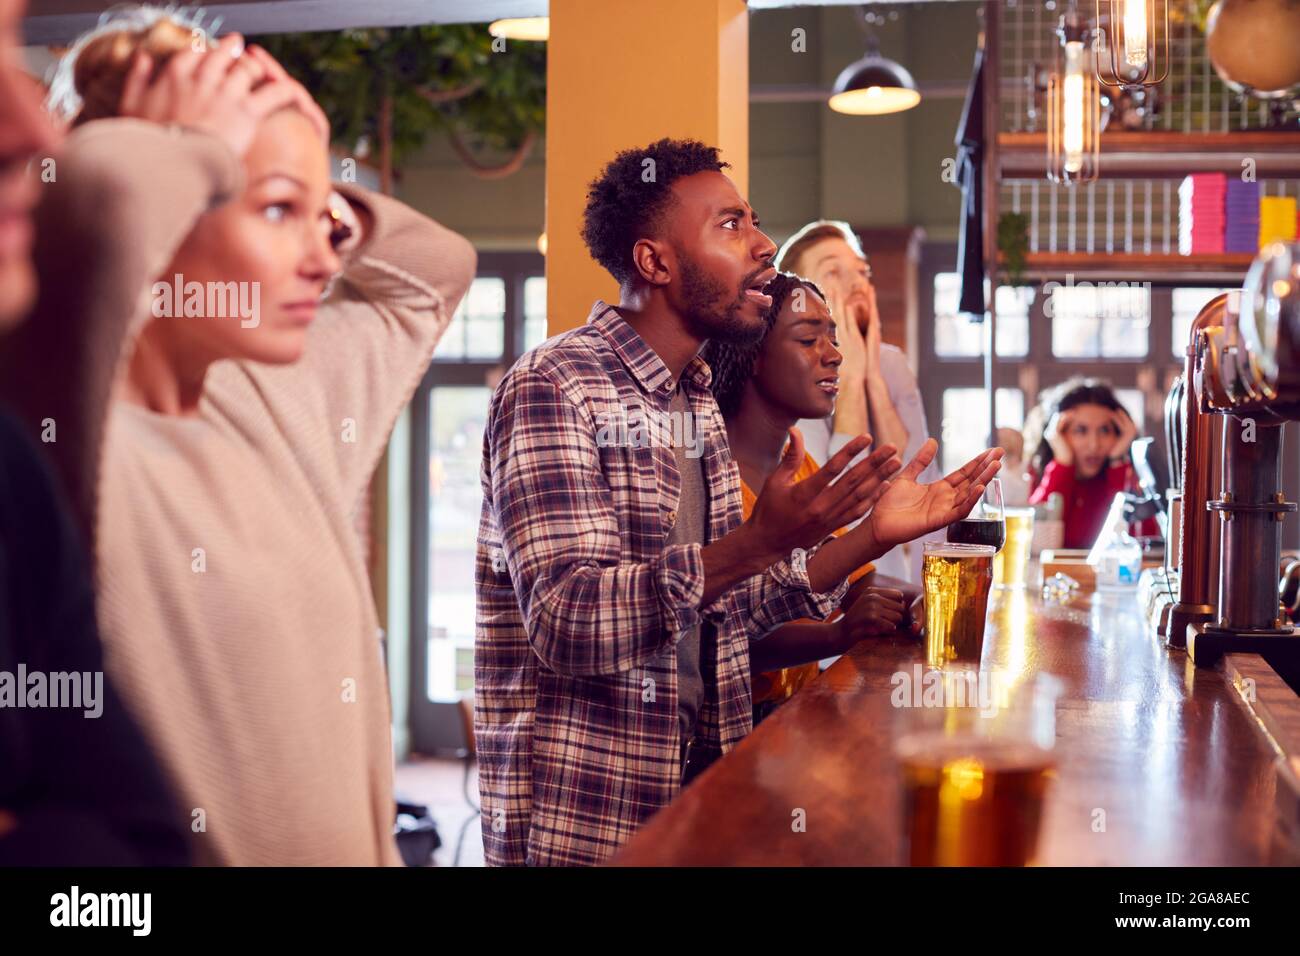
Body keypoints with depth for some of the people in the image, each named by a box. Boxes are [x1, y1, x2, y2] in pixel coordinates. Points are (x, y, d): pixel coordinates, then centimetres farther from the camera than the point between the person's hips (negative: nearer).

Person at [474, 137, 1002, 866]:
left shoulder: (699, 400, 11)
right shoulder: (553, 387, -15)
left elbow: (726, 607, 11)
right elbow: (569, 623, -25)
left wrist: (873, 538, 1)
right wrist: (760, 542, -34)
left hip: (699, 782, 8)